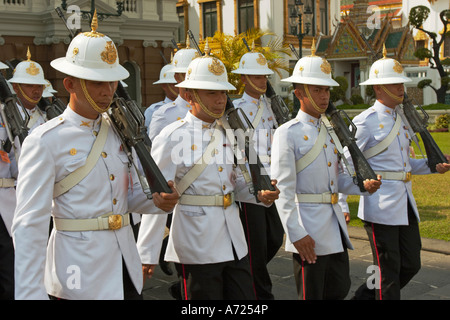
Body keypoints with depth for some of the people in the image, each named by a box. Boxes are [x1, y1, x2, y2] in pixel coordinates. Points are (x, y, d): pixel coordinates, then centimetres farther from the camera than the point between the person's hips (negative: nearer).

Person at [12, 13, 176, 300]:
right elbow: (29, 225, -15)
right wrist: (30, 294, -19)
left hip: (126, 265, 6)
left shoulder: (118, 131, 6)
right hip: (79, 275, -5)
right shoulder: (45, 142, -13)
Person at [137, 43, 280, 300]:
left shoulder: (227, 132, 10)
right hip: (197, 245, -6)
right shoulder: (173, 137, -10)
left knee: (244, 295, 12)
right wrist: (144, 255, -16)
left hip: (234, 242, 6)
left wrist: (261, 194, -2)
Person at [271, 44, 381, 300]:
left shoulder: (329, 131, 12)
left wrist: (362, 185, -2)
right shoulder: (287, 134, -11)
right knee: (311, 294, 3)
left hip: (335, 222, 8)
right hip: (308, 231, -7)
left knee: (340, 288, 16)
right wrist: (297, 235, -19)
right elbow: (283, 190, -15)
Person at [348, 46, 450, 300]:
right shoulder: (365, 122, -10)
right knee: (388, 270, 1)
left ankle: (364, 296, 30)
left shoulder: (401, 119, 14)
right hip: (381, 205, -8)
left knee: (411, 265, 14)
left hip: (405, 203, 8)